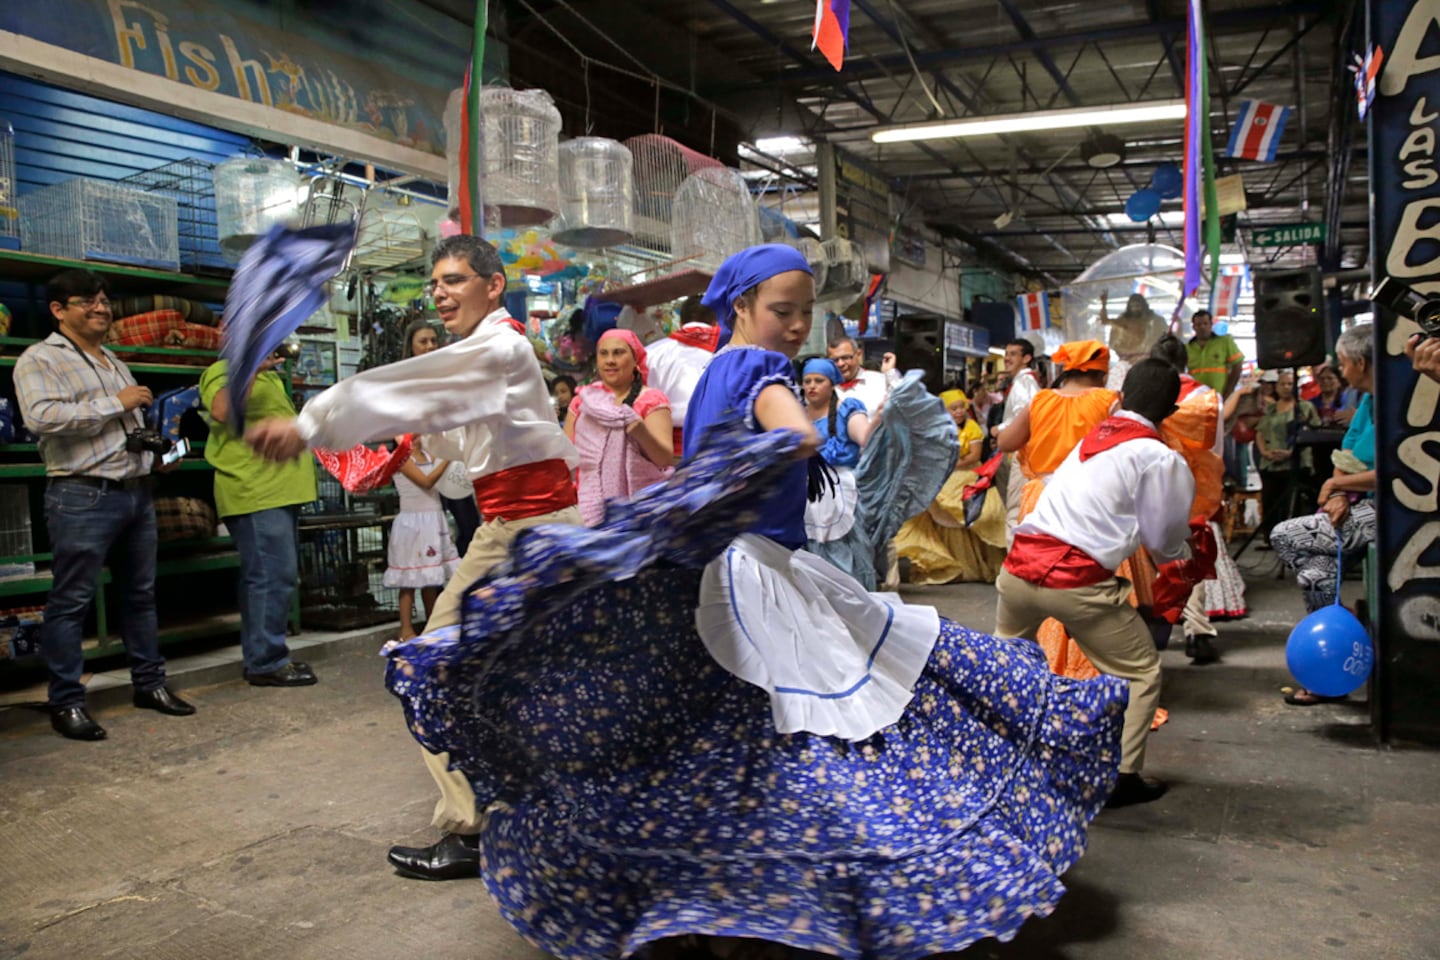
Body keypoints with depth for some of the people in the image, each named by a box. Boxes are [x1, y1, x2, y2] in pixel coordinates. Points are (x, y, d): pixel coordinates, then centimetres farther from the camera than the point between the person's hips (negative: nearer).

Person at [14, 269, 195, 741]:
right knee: (71, 601, -2)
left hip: (137, 491, 8)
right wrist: (117, 403, -16)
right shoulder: (40, 359, -4)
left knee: (140, 594, 13)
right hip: (83, 496, -8)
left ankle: (149, 683, 23)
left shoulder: (114, 362, 21)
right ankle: (66, 703, 5)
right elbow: (42, 416, -21)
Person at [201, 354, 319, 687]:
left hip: (280, 491, 10)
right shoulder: (222, 371, -5)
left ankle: (268, 656, 23)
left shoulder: (268, 374, 23)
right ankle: (266, 663, -3)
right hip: (257, 494, -10)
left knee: (280, 575, 14)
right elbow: (221, 410, -28)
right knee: (272, 576, -10)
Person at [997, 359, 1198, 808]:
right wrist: (1185, 553, 31)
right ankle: (1122, 778, 14)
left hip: (1018, 566, 6)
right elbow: (1163, 542, 7)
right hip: (1078, 581, -6)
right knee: (1141, 673, 15)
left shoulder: (1091, 436, 16)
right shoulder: (1162, 459, 0)